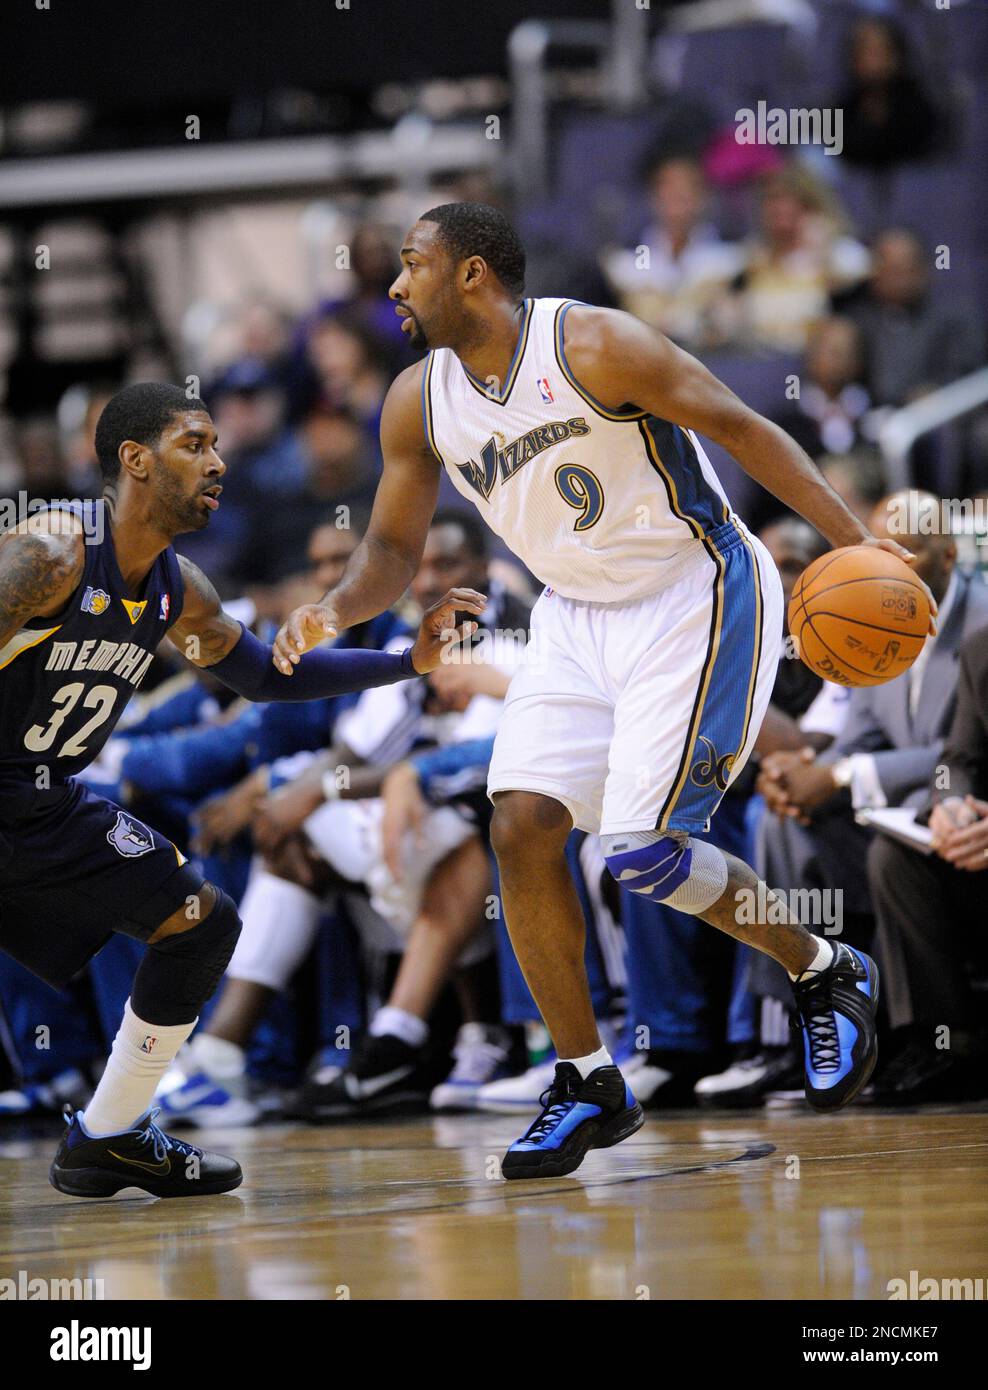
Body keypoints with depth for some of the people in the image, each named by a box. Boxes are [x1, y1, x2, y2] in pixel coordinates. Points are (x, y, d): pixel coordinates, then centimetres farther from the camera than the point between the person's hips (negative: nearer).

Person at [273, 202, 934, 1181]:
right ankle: (589, 1087, 3)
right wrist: (333, 611, -12)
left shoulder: (591, 346, -20)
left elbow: (740, 428, -17)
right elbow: (394, 548, 10)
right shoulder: (418, 403, 0)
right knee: (521, 826, -9)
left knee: (642, 852, -15)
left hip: (698, 599, -7)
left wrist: (856, 542, -25)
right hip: (579, 619, 7)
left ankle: (827, 974, 10)